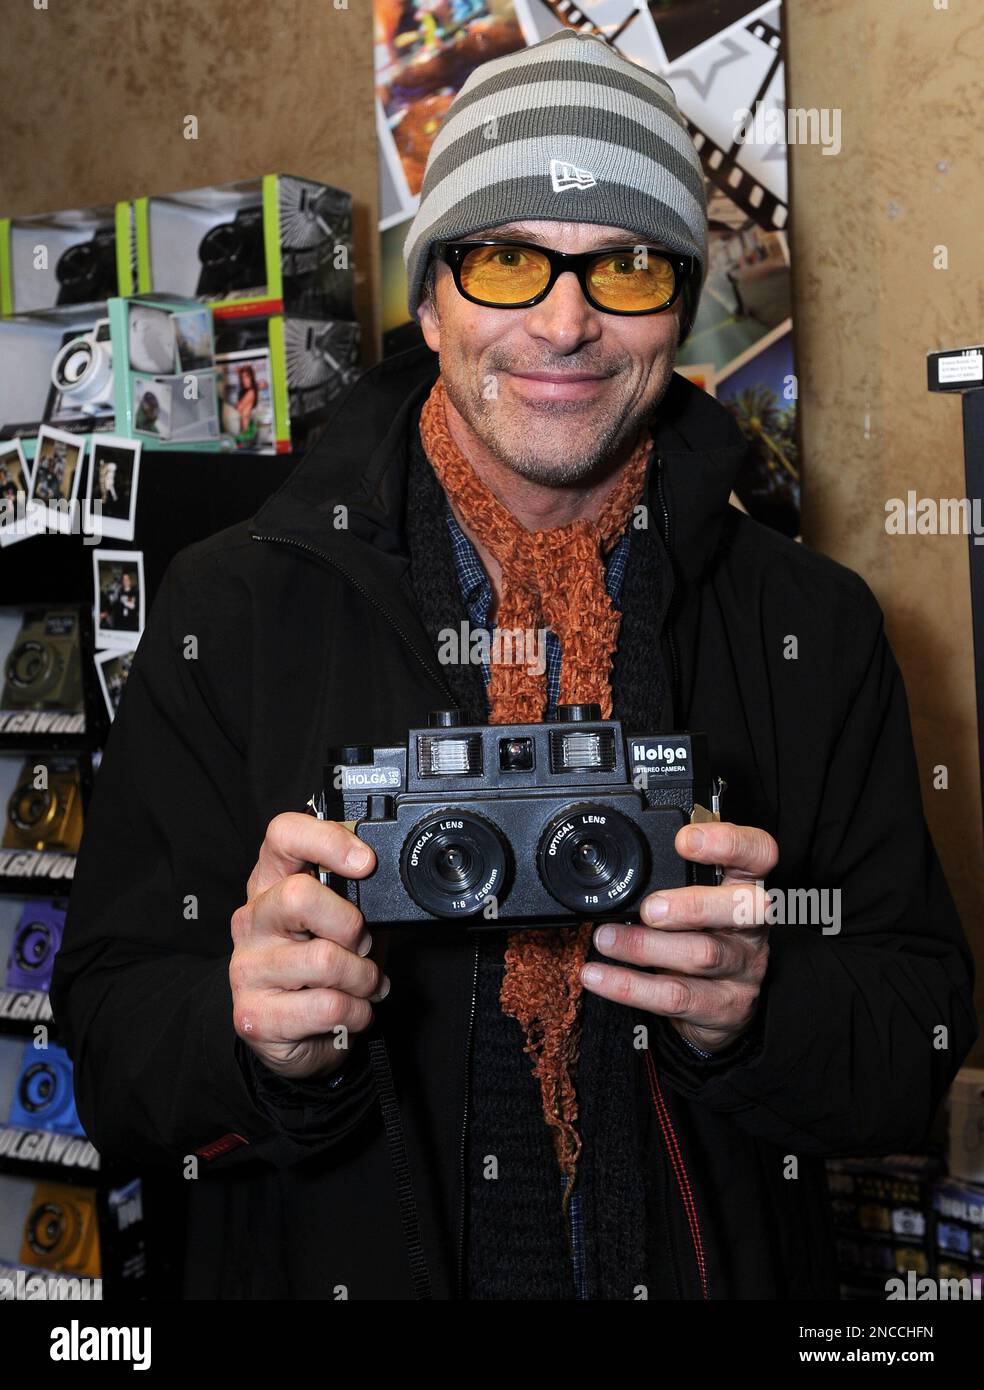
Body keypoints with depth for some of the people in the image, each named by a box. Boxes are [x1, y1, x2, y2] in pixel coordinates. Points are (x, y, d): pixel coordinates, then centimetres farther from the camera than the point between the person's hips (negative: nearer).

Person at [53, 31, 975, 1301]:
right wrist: (260, 1043, -26)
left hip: (707, 1269, 1)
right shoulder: (232, 612, -5)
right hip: (334, 1269, 0)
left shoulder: (814, 629, 0)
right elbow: (112, 1030, -6)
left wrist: (756, 1014, -21)